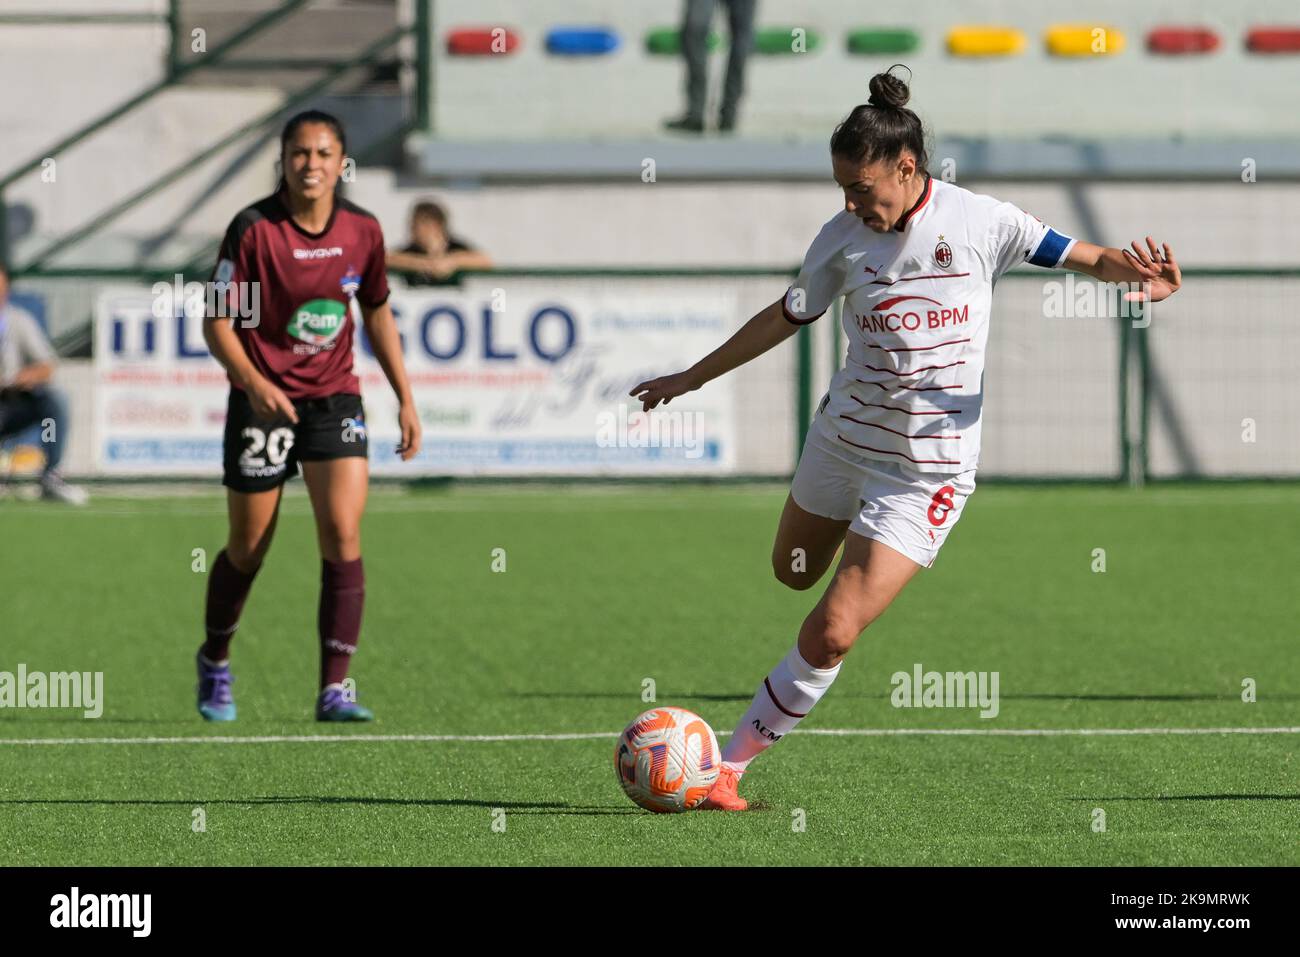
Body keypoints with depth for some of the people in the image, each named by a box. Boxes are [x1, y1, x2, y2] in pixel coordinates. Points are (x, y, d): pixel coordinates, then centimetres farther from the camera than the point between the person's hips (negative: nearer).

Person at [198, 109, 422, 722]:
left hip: (334, 397, 3)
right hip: (263, 400, -2)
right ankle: (215, 663, 34)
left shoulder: (362, 231, -1)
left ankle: (335, 689, -10)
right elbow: (217, 322, -12)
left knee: (342, 534, -14)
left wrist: (405, 398, 11)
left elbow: (377, 312, 13)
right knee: (248, 550, 7)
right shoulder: (254, 230, -13)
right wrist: (254, 383, -28)